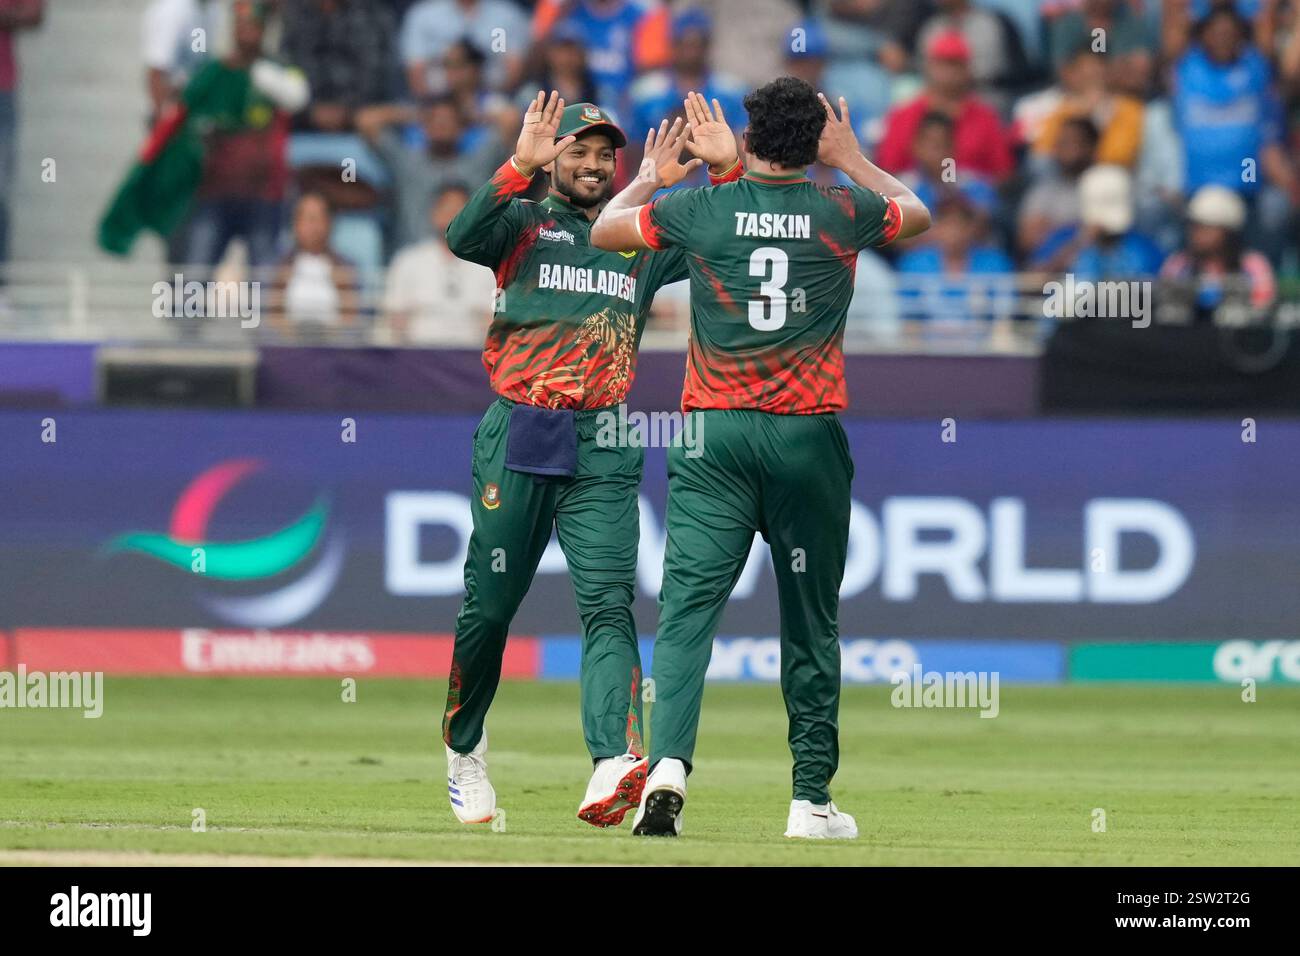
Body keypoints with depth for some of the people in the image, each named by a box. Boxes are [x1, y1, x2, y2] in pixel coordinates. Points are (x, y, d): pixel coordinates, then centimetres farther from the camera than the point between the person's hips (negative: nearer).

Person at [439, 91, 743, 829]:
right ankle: (464, 751, 27)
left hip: (603, 450, 1)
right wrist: (520, 165, -25)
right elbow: (464, 237, -14)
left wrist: (727, 171, -6)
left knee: (608, 603, -14)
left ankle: (616, 764, -31)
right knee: (488, 605, 4)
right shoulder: (523, 223, 8)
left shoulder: (645, 240, 16)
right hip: (517, 439, -1)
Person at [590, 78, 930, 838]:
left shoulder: (697, 208, 1)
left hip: (715, 434, 0)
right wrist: (850, 157, 32)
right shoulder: (842, 212, 2)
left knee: (689, 605, -7)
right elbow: (916, 213, 24)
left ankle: (669, 762, -28)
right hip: (809, 435, 1)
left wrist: (651, 175, 33)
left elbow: (605, 229, 18)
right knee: (811, 621, 11)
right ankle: (813, 797, 14)